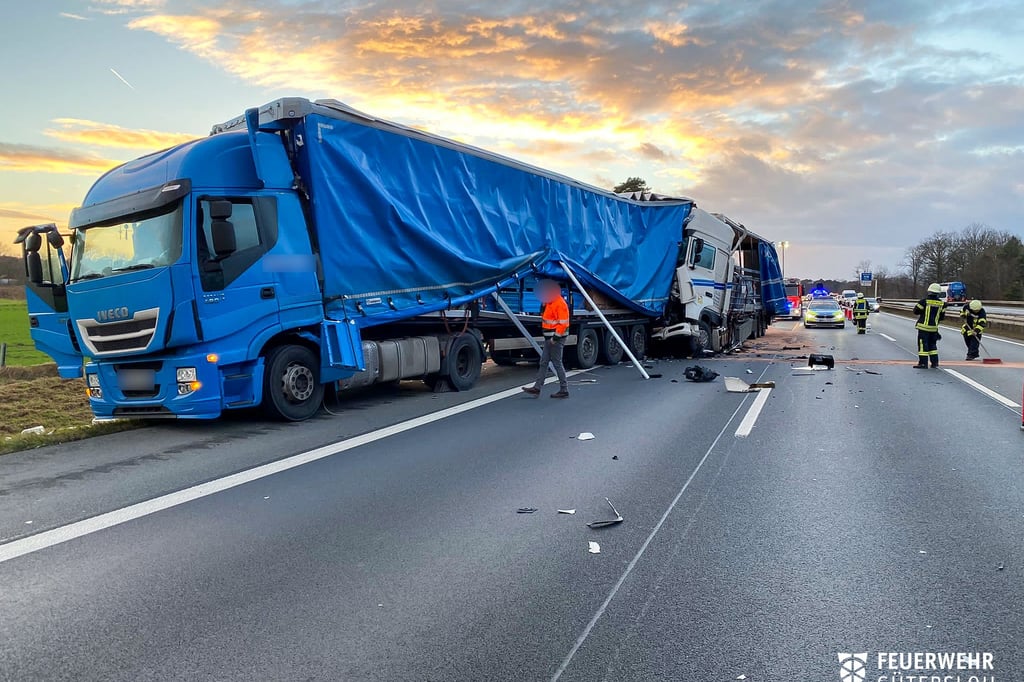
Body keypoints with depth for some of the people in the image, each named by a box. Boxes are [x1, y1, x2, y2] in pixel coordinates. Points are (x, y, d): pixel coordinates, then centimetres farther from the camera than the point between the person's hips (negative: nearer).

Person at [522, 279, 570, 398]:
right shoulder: (549, 302, 13)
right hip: (549, 338, 10)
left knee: (557, 363, -4)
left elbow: (563, 323, -23)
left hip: (556, 339, -10)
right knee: (543, 362, 10)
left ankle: (564, 390, 4)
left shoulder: (560, 304, -18)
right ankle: (537, 387, 13)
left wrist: (555, 337, -23)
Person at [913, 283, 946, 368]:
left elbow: (916, 311, -5)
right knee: (932, 344, 16)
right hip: (934, 327, 5)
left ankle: (923, 363, -4)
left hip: (924, 327, -5)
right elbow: (942, 317, 9)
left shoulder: (924, 301, -13)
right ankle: (935, 363, 17)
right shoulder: (942, 303, 2)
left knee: (923, 345, -1)